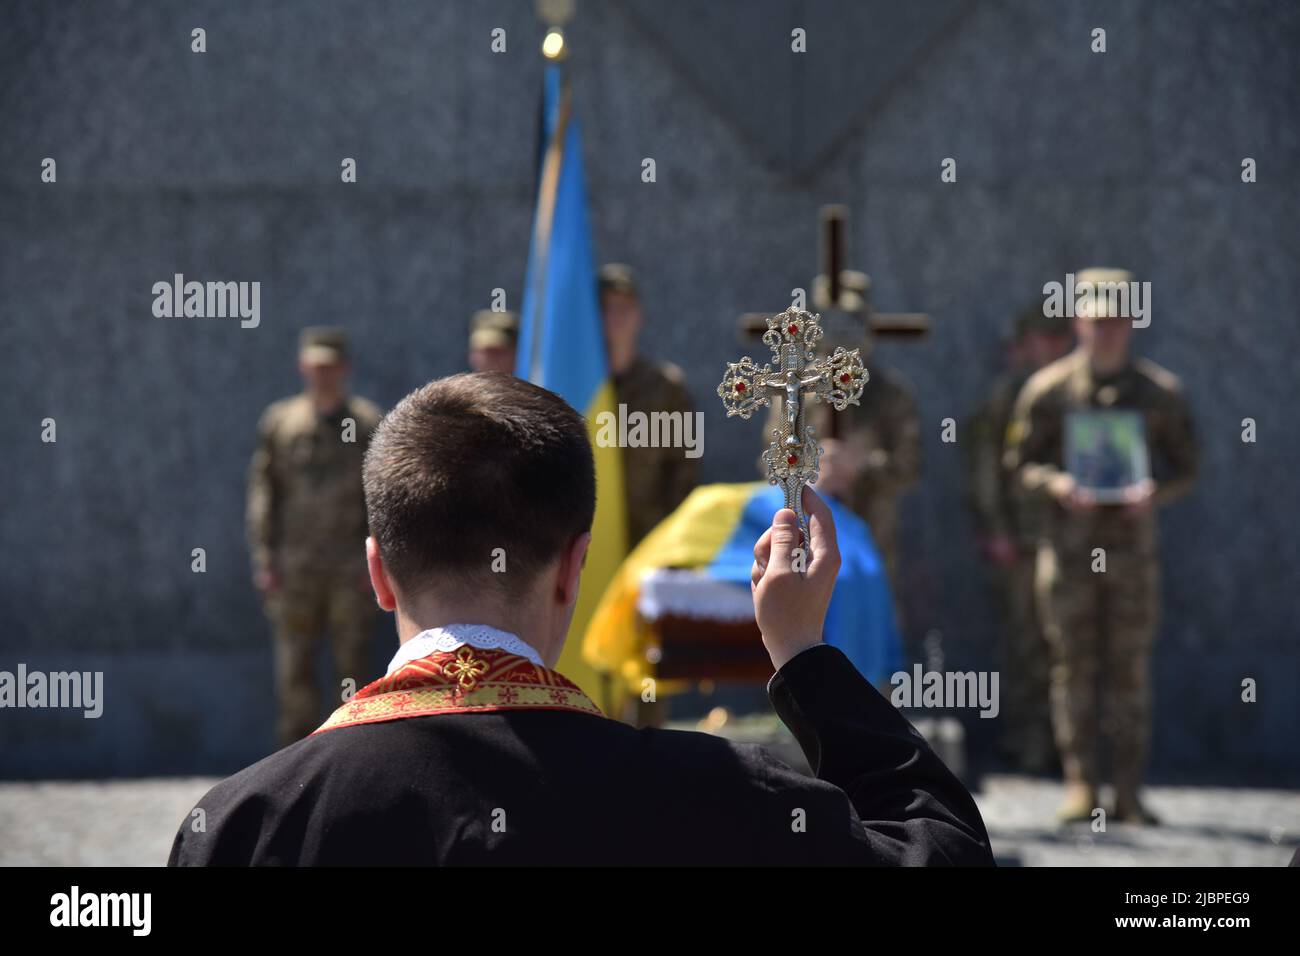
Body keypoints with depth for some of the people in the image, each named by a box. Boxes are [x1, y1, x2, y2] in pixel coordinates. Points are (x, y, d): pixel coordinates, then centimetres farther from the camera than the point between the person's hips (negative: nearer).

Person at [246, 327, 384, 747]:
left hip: (351, 568, -1)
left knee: (353, 662, -1)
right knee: (294, 668, 1)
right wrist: (263, 557, 1)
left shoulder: (368, 422, 5)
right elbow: (262, 492, 8)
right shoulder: (279, 421, 8)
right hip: (295, 567, 1)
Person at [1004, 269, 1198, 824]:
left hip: (1132, 544, 1)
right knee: (1073, 668, 0)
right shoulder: (1047, 390, 4)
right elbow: (1020, 463, 7)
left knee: (1130, 670, 1)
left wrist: (1155, 490, -11)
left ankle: (1128, 791, 5)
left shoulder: (1161, 392, 6)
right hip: (1069, 544, 0)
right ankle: (1080, 784, 6)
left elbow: (1185, 467, 10)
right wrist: (1057, 485, -13)